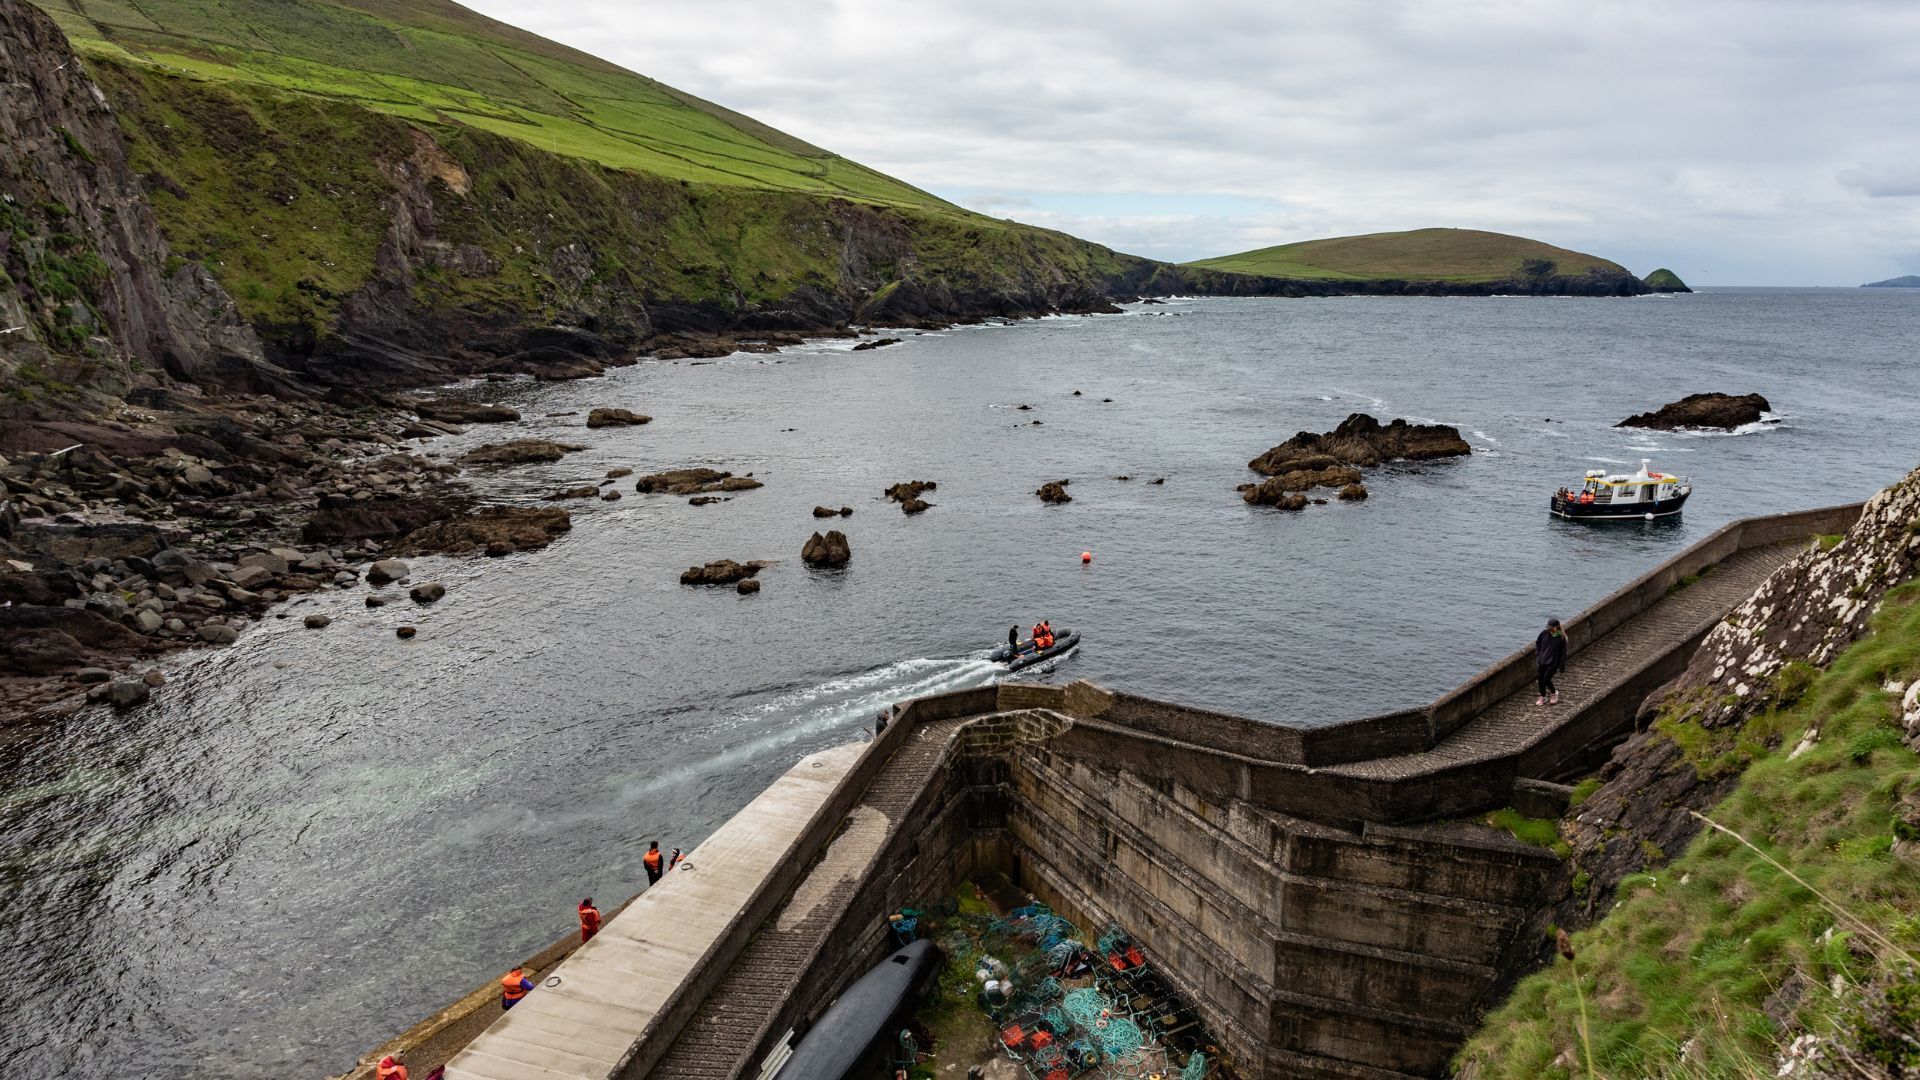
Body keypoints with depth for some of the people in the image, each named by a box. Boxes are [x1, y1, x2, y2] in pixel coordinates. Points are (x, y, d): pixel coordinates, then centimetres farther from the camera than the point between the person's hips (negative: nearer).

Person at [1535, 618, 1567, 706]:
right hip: (1542, 661, 4)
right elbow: (1537, 643, 14)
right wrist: (1538, 654, 5)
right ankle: (1542, 697, 25)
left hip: (1552, 663, -4)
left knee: (1546, 679, -7)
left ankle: (1554, 693, 22)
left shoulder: (1561, 638, -13)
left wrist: (1561, 666, -6)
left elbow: (1563, 653, -7)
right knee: (1541, 679, 7)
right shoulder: (1544, 633, -4)